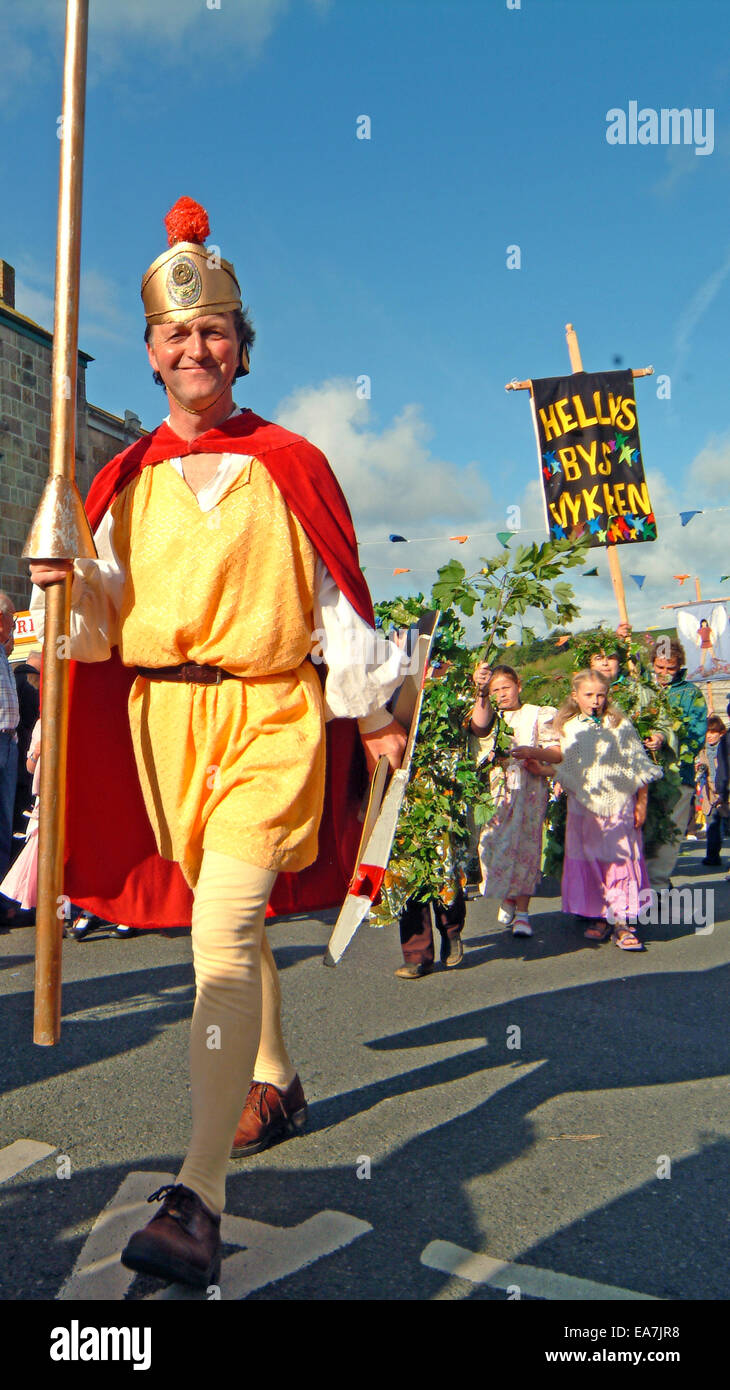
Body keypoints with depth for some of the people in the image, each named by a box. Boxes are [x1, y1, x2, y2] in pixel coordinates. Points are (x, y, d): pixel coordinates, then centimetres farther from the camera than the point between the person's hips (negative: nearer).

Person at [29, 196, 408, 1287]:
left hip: (271, 715, -4)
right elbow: (107, 616, 6)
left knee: (223, 931, -17)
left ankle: (199, 1198, -15)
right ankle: (276, 1083, 40)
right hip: (162, 716, 4)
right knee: (229, 918, 17)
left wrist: (377, 715, 6)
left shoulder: (290, 465, 2)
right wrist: (70, 584, -16)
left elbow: (339, 597, 4)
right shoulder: (126, 479, 10)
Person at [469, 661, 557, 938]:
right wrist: (480, 693, -25)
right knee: (493, 841, -3)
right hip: (495, 788, 2)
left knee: (525, 843, -7)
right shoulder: (490, 714, 13)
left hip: (528, 787, -1)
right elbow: (479, 726, -13)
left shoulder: (538, 714, 11)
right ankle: (506, 898, 20)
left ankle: (522, 911, -2)